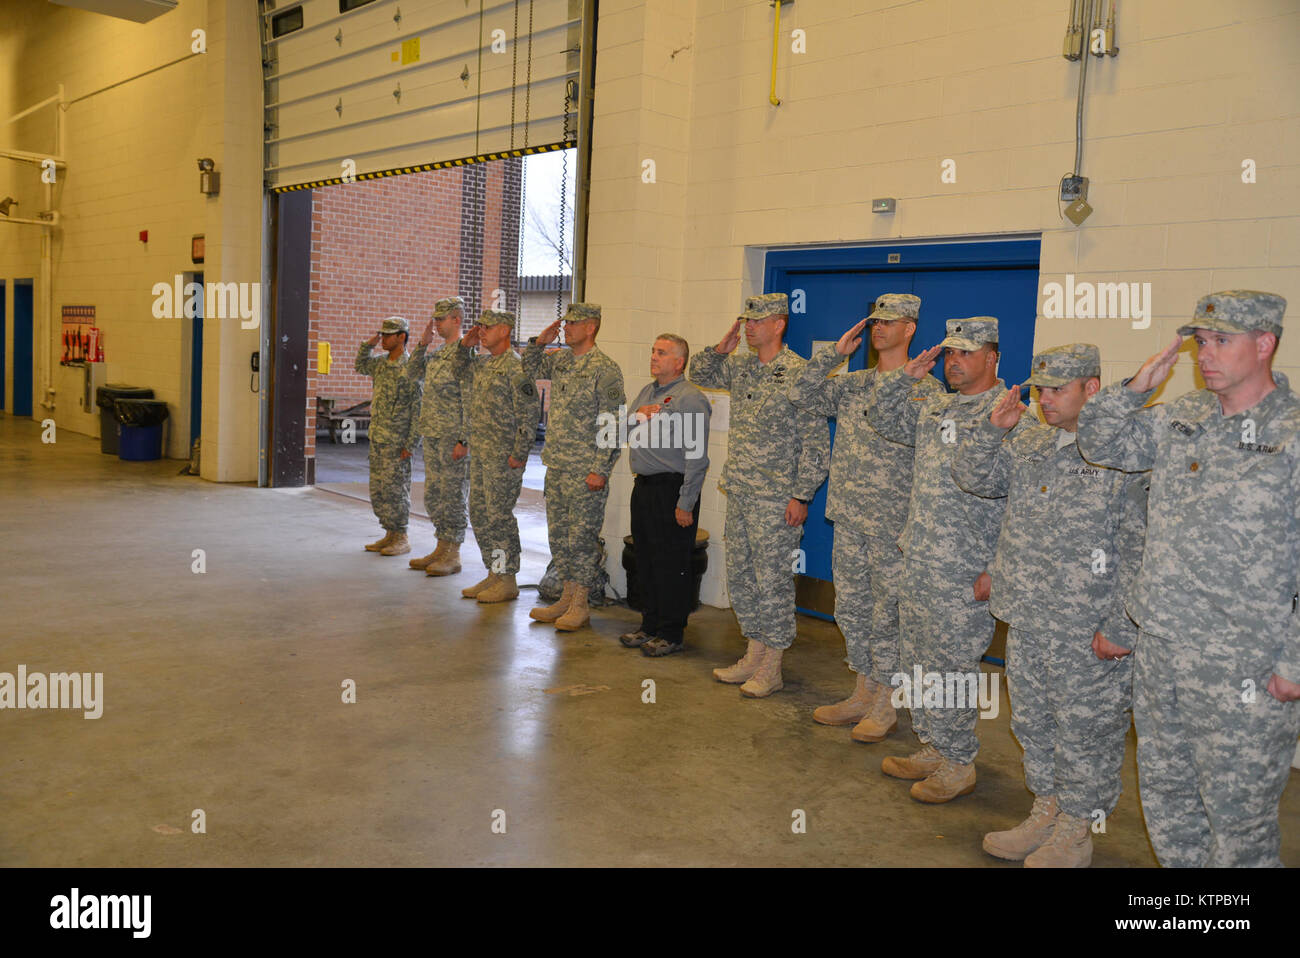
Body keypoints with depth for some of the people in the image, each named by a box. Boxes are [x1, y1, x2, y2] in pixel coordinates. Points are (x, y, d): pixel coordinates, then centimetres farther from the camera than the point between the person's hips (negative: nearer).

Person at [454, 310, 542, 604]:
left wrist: (519, 454, -19)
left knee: (499, 515, -5)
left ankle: (508, 580, 4)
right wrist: (464, 346, 15)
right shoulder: (482, 363, 13)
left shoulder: (516, 367, -13)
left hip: (503, 456, -9)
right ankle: (493, 574, 22)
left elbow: (530, 413, -17)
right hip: (479, 452, 9)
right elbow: (457, 371, 34)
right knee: (479, 513, 12)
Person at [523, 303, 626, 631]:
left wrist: (600, 470, -18)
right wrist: (540, 342, 10)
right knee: (558, 534, 13)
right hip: (556, 466, 8)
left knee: (582, 537, -1)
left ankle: (580, 605, 8)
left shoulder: (605, 369, -11)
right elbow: (530, 368, 30)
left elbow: (613, 425, -14)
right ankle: (567, 596, 24)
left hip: (585, 470, -8)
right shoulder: (560, 361, 11)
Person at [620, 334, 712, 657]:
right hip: (643, 486, 9)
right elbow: (627, 435, 19)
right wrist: (639, 415, -2)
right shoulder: (646, 392, 15)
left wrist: (685, 504, -19)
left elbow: (696, 457, -17)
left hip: (672, 489, -8)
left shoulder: (689, 398, -12)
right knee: (645, 560, 14)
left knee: (671, 564, -2)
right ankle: (649, 626, 26)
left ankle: (672, 634, 9)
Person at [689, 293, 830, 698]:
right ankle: (753, 655, 26)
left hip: (776, 499, -8)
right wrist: (722, 348, 8)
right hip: (739, 493, 8)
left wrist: (802, 495, -16)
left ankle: (771, 667, 10)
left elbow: (816, 441, -13)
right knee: (740, 577, 13)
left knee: (773, 581, -1)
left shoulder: (799, 372, -12)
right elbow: (700, 374, 27)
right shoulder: (741, 367, 11)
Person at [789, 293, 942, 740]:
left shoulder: (925, 388, -6)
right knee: (850, 608, 13)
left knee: (886, 614, 1)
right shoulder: (854, 384, 12)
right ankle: (863, 694, 27)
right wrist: (835, 352, 2)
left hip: (892, 523, -6)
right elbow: (803, 394, 5)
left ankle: (885, 706, 15)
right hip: (849, 518, 6)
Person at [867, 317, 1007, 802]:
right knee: (916, 662, 15)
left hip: (964, 573, -8)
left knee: (953, 667, 1)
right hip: (918, 562, 8)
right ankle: (933, 749, 30)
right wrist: (904, 376, 9)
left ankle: (958, 764, 16)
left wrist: (995, 570, -18)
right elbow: (884, 421, 25)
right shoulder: (935, 409, 13)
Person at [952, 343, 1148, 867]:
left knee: (1084, 731, 8)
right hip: (1026, 622, 7)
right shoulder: (1028, 441, 8)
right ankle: (1046, 812, 38)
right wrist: (993, 427, -4)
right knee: (1033, 724, 20)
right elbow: (972, 476, 13)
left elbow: (1142, 550, -17)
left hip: (1088, 633, -7)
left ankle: (1076, 832, 25)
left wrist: (1121, 628, -18)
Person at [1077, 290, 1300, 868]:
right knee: (1164, 790, 21)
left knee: (1237, 816, 6)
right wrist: (1139, 384, -2)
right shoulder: (1181, 418, 6)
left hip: (1244, 670, -7)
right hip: (1159, 652, 7)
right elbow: (1099, 443, 14)